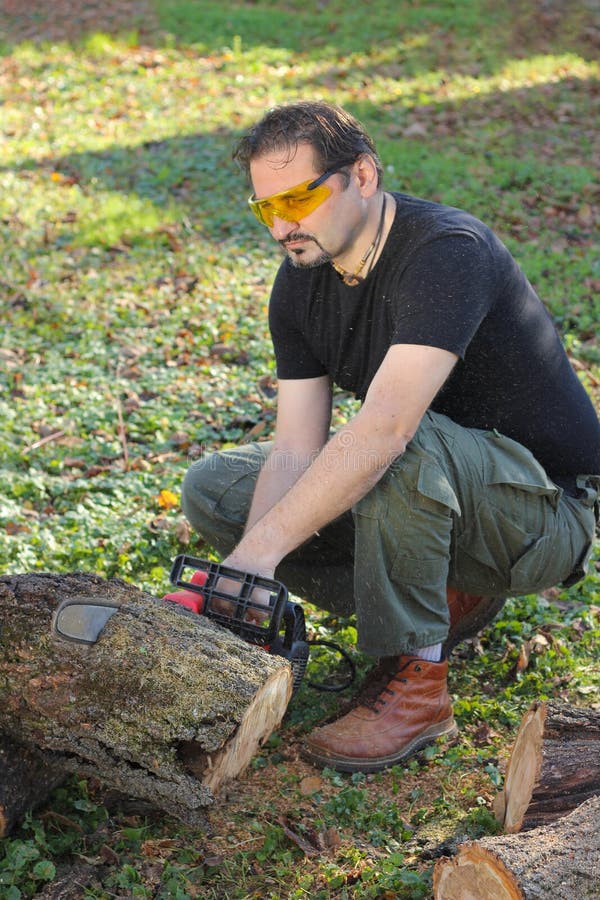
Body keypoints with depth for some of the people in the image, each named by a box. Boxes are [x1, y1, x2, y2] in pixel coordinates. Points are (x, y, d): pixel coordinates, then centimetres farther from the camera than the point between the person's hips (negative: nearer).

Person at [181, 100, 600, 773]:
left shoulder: (445, 251, -27)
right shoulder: (300, 281, -2)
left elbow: (384, 428, -39)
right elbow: (296, 451, -9)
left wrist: (259, 550, -40)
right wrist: (249, 584, -24)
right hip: (431, 492, 8)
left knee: (401, 447, -39)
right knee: (211, 488, 1)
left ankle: (415, 682, -18)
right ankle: (449, 597, 3)